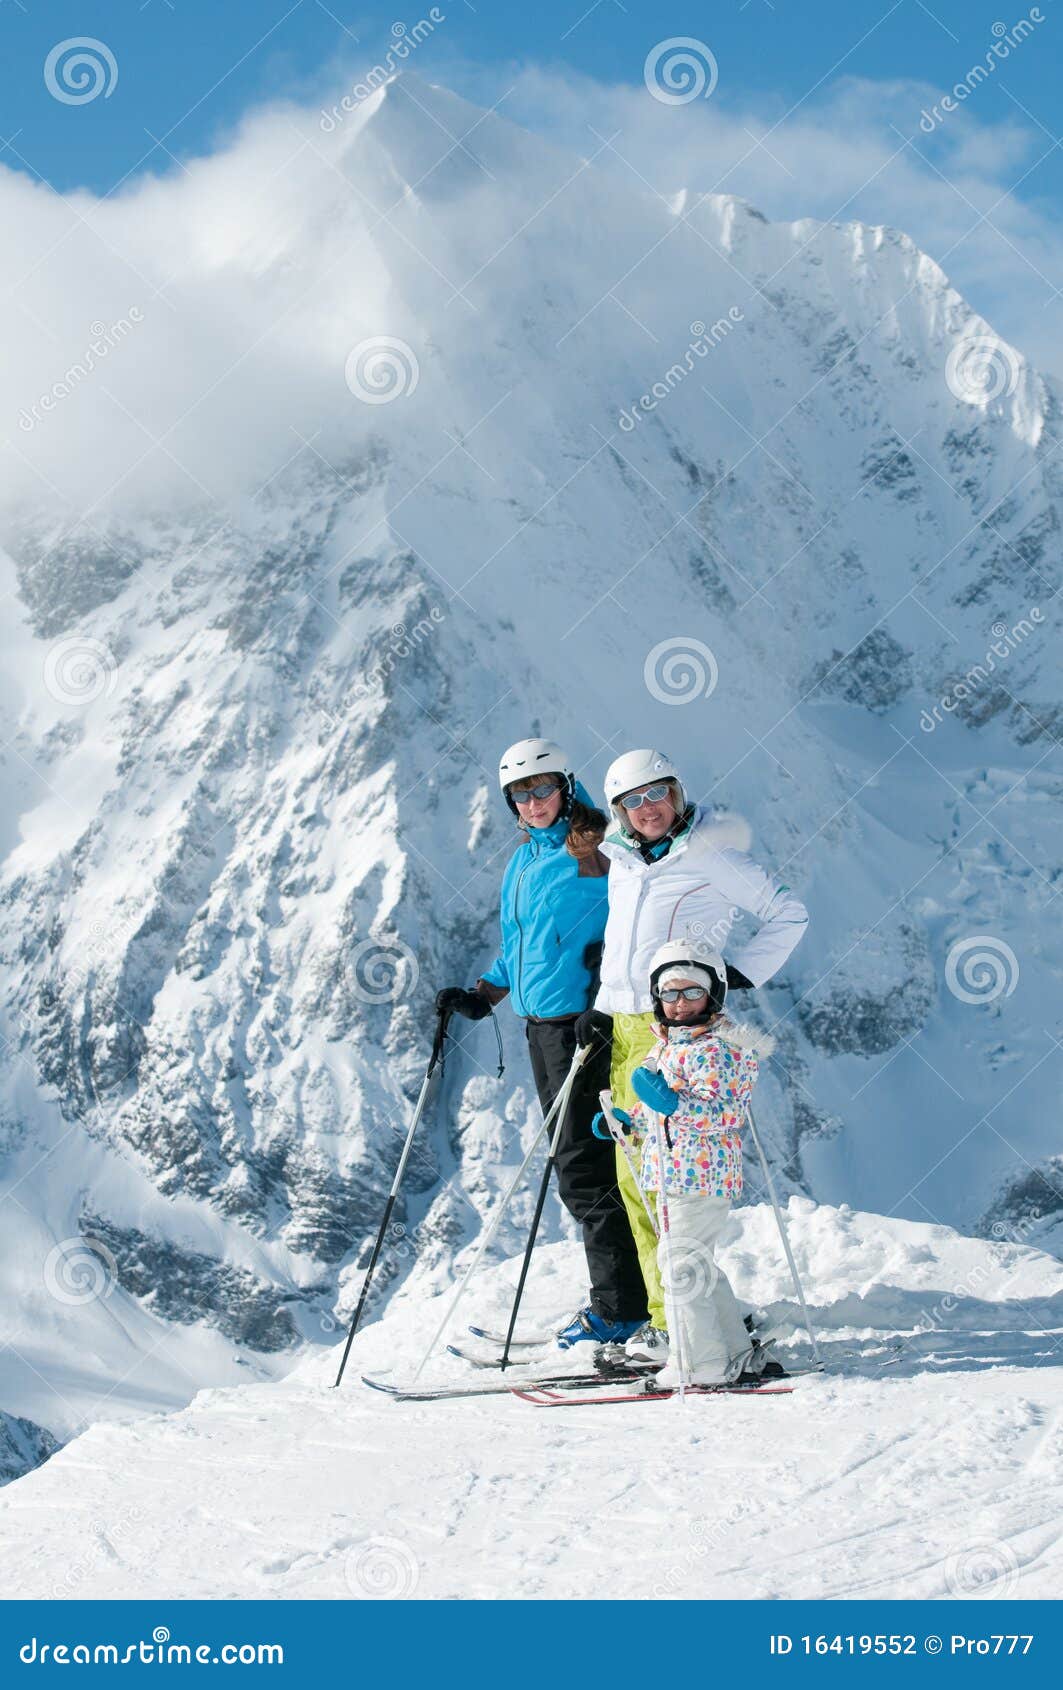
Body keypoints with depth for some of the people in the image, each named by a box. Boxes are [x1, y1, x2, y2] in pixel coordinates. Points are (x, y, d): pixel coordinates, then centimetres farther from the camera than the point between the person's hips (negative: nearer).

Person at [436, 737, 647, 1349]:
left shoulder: (595, 849, -10)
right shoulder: (524, 861, 17)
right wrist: (482, 996, 15)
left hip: (583, 1023, -9)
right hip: (541, 1024, 9)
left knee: (584, 1167, -8)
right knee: (575, 1161, 12)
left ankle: (620, 1306, 1)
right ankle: (622, 1295, 22)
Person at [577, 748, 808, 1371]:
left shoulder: (713, 857, -4)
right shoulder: (622, 865, 15)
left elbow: (789, 913, 1)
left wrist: (739, 975, -5)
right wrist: (601, 1009, 17)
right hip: (623, 1027, 7)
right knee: (631, 1175, 4)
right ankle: (664, 1311, 11)